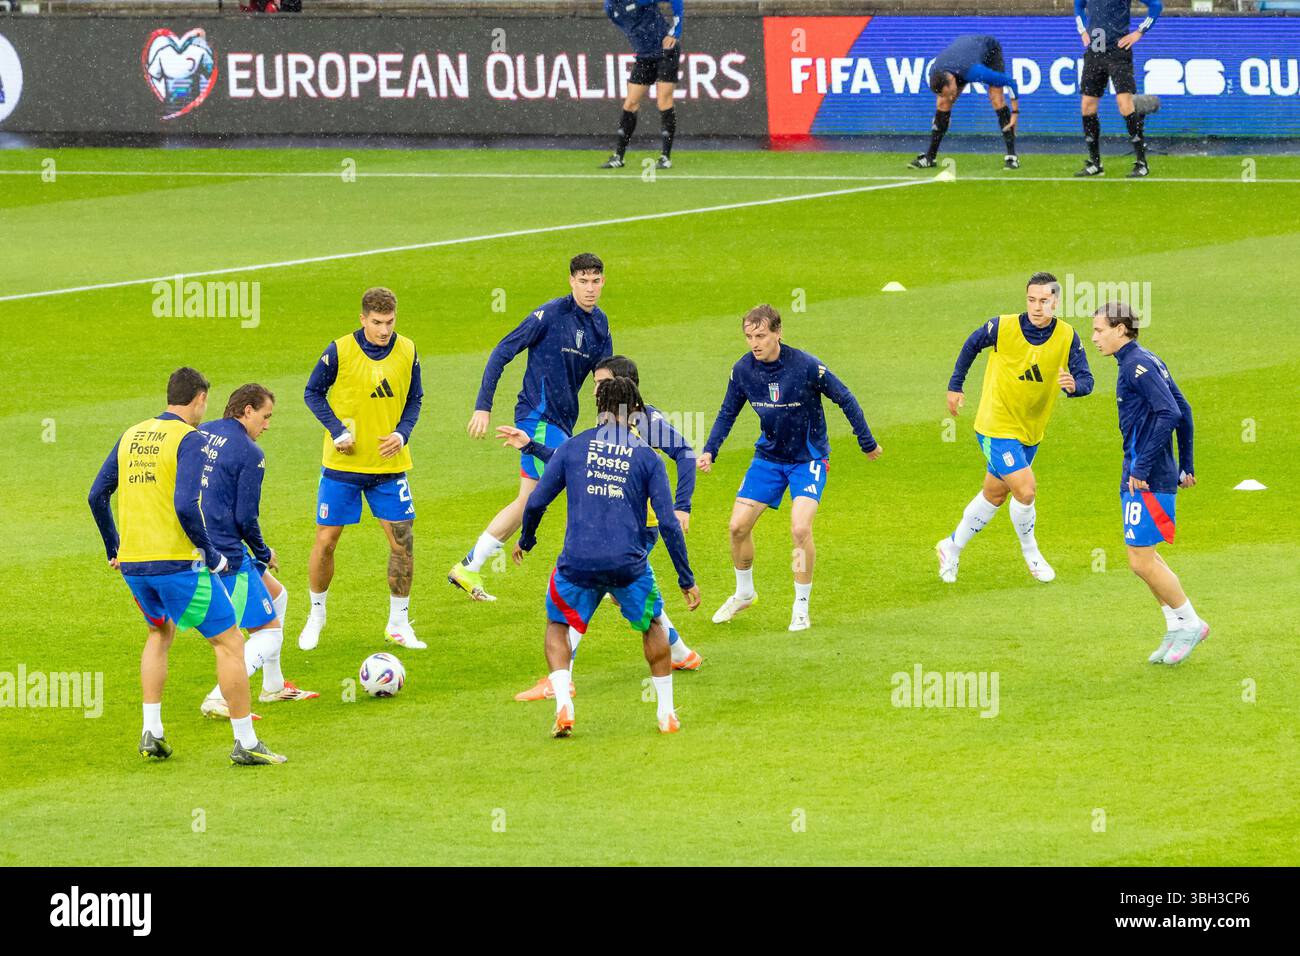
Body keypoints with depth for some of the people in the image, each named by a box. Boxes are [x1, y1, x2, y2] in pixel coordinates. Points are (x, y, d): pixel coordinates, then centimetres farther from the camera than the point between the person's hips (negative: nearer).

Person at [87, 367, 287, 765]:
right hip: (178, 563, -7)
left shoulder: (132, 436, 11)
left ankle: (151, 732, 20)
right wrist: (211, 554, -10)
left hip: (132, 564, 7)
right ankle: (245, 743, 2)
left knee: (160, 633, 30)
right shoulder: (189, 440, -10)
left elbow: (97, 495, 14)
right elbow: (186, 505, -21)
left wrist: (113, 548, 25)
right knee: (230, 641, 3)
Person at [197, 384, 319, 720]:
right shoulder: (250, 454, -13)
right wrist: (264, 554, 3)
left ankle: (273, 685, 33)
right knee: (269, 631, 0)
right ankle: (219, 699, -15)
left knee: (276, 594, 27)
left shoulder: (199, 434, 10)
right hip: (225, 554, -9)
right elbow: (245, 518, -14)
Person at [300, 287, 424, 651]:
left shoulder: (407, 352, -3)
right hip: (342, 464, -2)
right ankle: (316, 615, 22)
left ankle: (399, 623, 14)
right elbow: (313, 393, -2)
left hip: (389, 465, 2)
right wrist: (337, 430, -15)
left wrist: (403, 433, -9)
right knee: (326, 540, 1)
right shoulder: (340, 351, -12)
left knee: (403, 542, 0)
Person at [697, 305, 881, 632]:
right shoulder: (743, 370, -10)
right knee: (738, 526, 0)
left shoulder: (806, 366, -23)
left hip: (809, 458, -4)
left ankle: (801, 608, -4)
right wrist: (709, 451, -8)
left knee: (800, 529, -21)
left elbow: (845, 399, -9)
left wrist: (867, 443, -2)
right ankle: (744, 593, 26)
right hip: (768, 456, 4)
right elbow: (728, 413, 6)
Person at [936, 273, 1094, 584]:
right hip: (996, 427, -5)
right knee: (1025, 489, -15)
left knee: (994, 494, 17)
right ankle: (1030, 553, 10)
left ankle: (952, 548, 36)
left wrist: (1074, 385, -36)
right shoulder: (1003, 327, -17)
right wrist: (955, 386, 7)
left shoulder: (1067, 337, -11)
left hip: (1030, 431, 5)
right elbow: (972, 345, 2)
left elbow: (1086, 380, -13)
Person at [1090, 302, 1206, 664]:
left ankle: (1190, 623, 6)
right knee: (1144, 557, 15)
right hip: (1139, 475, 10)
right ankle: (1176, 629, 21)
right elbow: (1182, 411, 19)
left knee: (1142, 561, -5)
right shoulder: (1150, 362, 14)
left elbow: (1169, 414, -24)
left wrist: (1142, 467, -22)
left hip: (1147, 481, -10)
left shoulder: (1137, 365, -15)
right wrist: (1185, 466, 23)